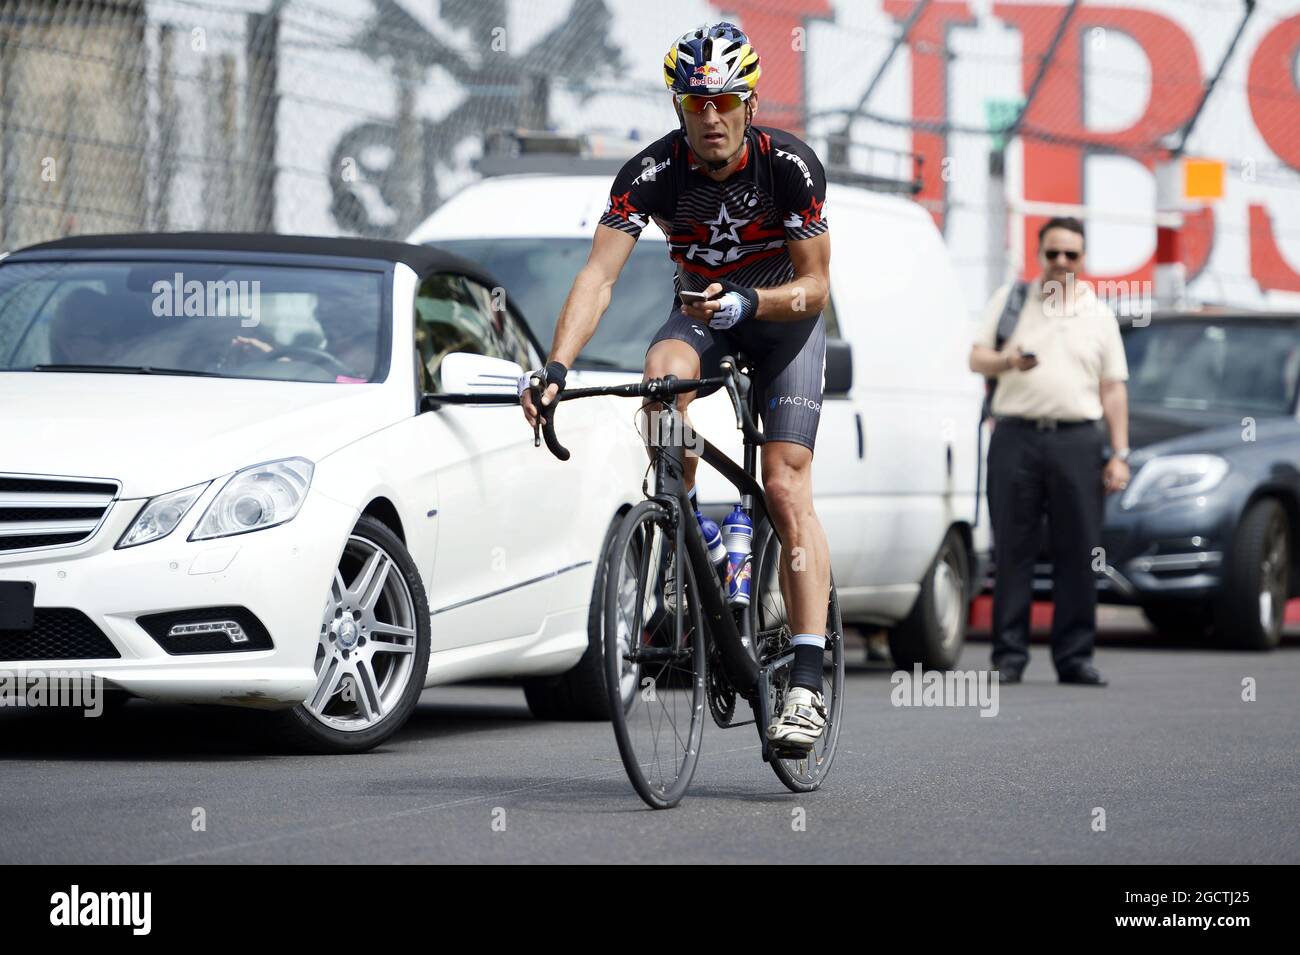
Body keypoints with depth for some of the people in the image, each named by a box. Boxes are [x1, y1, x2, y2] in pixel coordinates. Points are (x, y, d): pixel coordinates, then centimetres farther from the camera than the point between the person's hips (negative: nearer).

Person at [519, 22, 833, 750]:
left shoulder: (790, 166, -25)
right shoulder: (653, 173, -23)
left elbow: (814, 286, -20)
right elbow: (599, 277, -30)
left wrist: (748, 302, -40)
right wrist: (555, 370, -45)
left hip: (784, 315, -2)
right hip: (701, 313, 2)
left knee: (786, 487, -15)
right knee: (663, 373, -34)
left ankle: (809, 680, -18)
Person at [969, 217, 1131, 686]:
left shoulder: (1100, 314, 15)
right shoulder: (1009, 299, 12)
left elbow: (1113, 390, 14)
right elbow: (976, 359, 9)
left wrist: (1120, 454, 6)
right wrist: (1005, 360, -15)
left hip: (1078, 440, 1)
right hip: (1016, 436, -1)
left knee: (1078, 551, -2)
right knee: (1013, 550, -2)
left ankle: (1075, 656, 3)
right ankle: (1009, 655, 1)